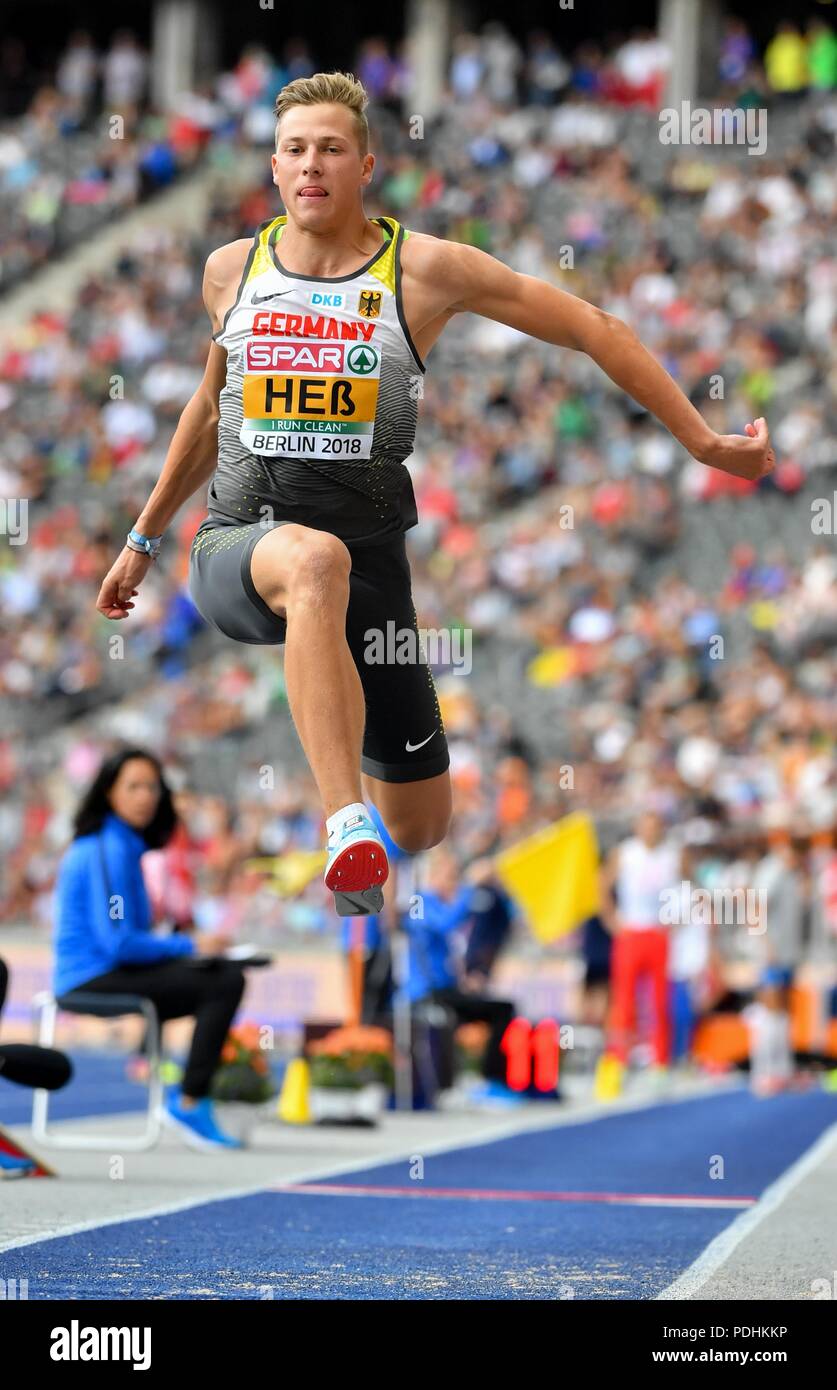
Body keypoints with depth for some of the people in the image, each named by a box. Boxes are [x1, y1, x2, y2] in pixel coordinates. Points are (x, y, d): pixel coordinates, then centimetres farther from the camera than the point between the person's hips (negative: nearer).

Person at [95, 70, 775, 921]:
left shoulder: (425, 270, -3)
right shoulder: (232, 270, 8)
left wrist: (704, 443, 3)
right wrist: (144, 537, 31)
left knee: (421, 829, 5)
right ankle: (349, 824, -52)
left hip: (366, 566, 1)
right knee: (315, 558, -41)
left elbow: (594, 331, 3)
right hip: (235, 550, 0)